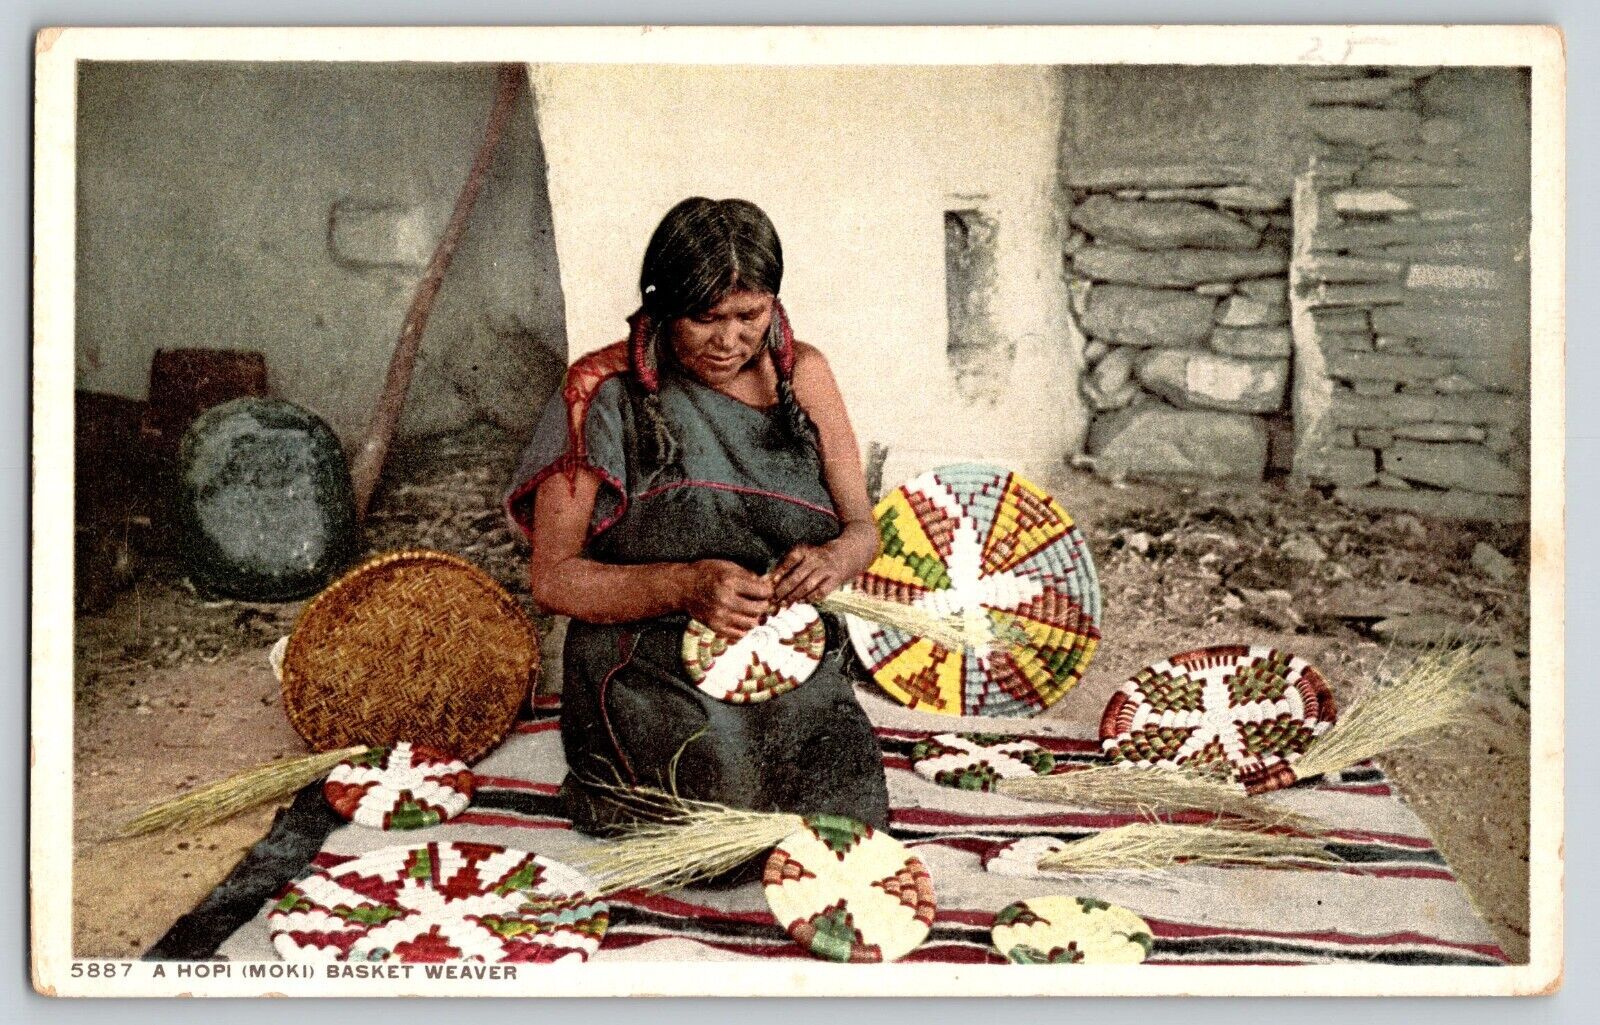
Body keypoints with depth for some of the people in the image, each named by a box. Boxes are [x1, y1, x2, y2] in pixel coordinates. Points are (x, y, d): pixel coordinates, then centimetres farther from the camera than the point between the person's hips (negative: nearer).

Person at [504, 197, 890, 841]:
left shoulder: (800, 374, 6)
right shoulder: (604, 395, -6)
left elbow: (863, 527, 9)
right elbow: (552, 578, -7)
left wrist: (836, 558, -16)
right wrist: (684, 587, -24)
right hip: (652, 685, -3)